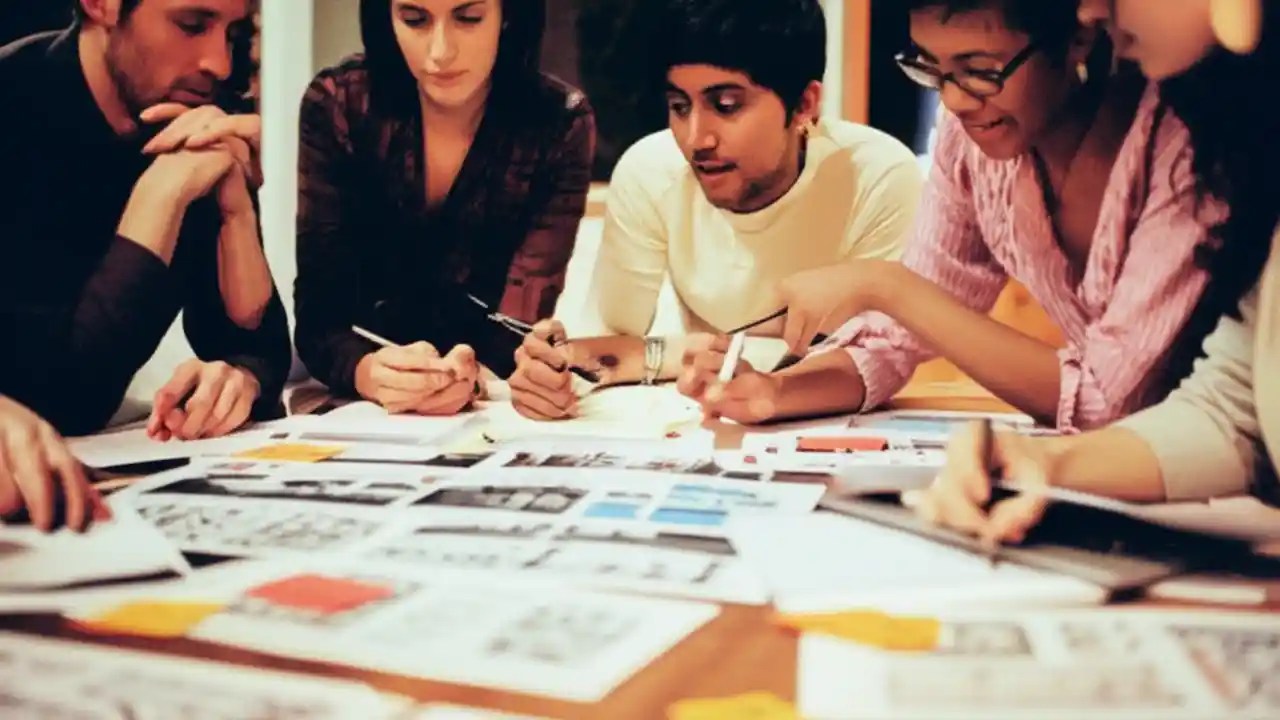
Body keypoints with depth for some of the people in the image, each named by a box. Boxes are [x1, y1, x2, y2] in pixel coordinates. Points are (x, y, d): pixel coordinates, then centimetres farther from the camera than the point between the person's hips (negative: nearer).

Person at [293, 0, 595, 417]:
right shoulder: (336, 106, -11)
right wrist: (368, 373, -34)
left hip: (492, 414, 0)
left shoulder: (559, 126, -12)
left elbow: (520, 325, -15)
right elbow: (319, 312, -14)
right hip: (351, 407, 1)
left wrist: (468, 374, -35)